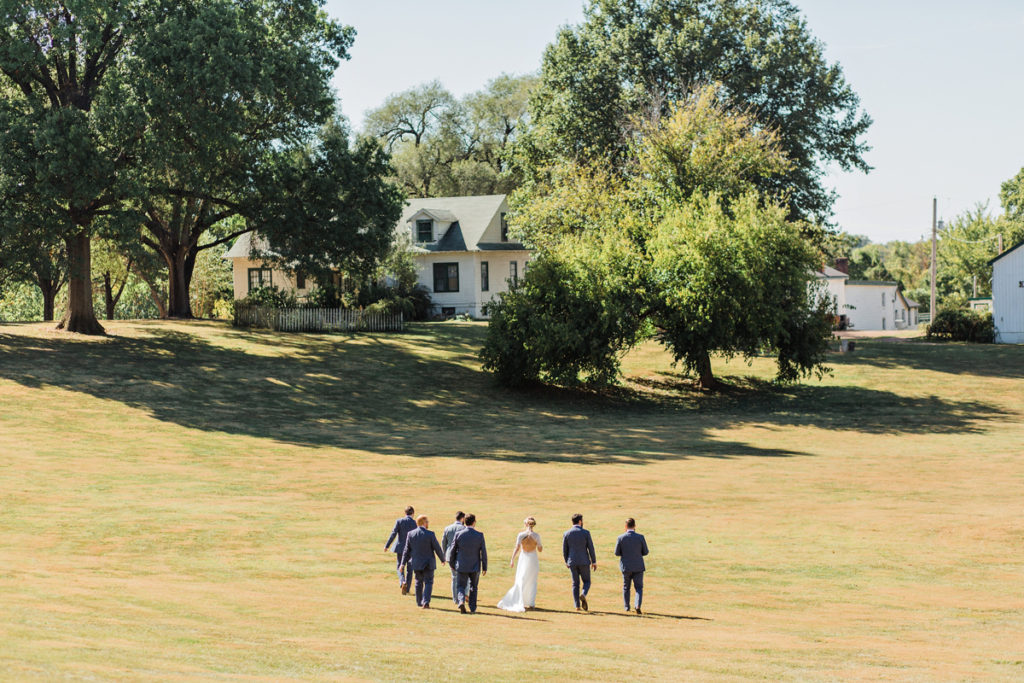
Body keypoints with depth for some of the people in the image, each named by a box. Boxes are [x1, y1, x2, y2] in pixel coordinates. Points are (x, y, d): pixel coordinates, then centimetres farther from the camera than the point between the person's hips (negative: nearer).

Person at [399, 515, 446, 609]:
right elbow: (437, 548, -7)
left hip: (416, 563, 4)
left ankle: (419, 602, 27)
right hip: (428, 563, -4)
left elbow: (406, 550, 0)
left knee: (419, 582, 19)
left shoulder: (410, 534, -3)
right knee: (428, 582, 2)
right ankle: (426, 602, -12)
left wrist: (403, 563, 4)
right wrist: (442, 559, 8)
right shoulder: (430, 534, -13)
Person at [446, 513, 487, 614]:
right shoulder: (479, 535, -9)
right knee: (473, 587, 16)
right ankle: (473, 608, 18)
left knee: (461, 586, 10)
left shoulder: (458, 534, -7)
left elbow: (452, 550, -1)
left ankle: (461, 601, -16)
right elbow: (483, 552, -5)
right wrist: (484, 568, 3)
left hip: (462, 566, 0)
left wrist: (452, 564, 13)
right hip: (475, 566, 0)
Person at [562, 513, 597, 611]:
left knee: (575, 584, 11)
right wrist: (594, 562, 5)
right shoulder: (585, 533, -6)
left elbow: (564, 550, 5)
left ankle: (577, 606, 6)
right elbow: (591, 548, -4)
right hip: (584, 562, -2)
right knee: (586, 582, 11)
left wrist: (567, 562, 19)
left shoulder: (567, 534, 0)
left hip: (572, 562, 2)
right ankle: (583, 595, -20)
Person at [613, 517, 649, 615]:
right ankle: (638, 606, -15)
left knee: (626, 587, 19)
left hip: (626, 567, 1)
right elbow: (645, 552, -1)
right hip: (638, 567, -1)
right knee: (639, 587, 4)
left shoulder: (621, 538, -9)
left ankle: (627, 607, 25)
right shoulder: (640, 537, -9)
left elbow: (617, 553, -4)